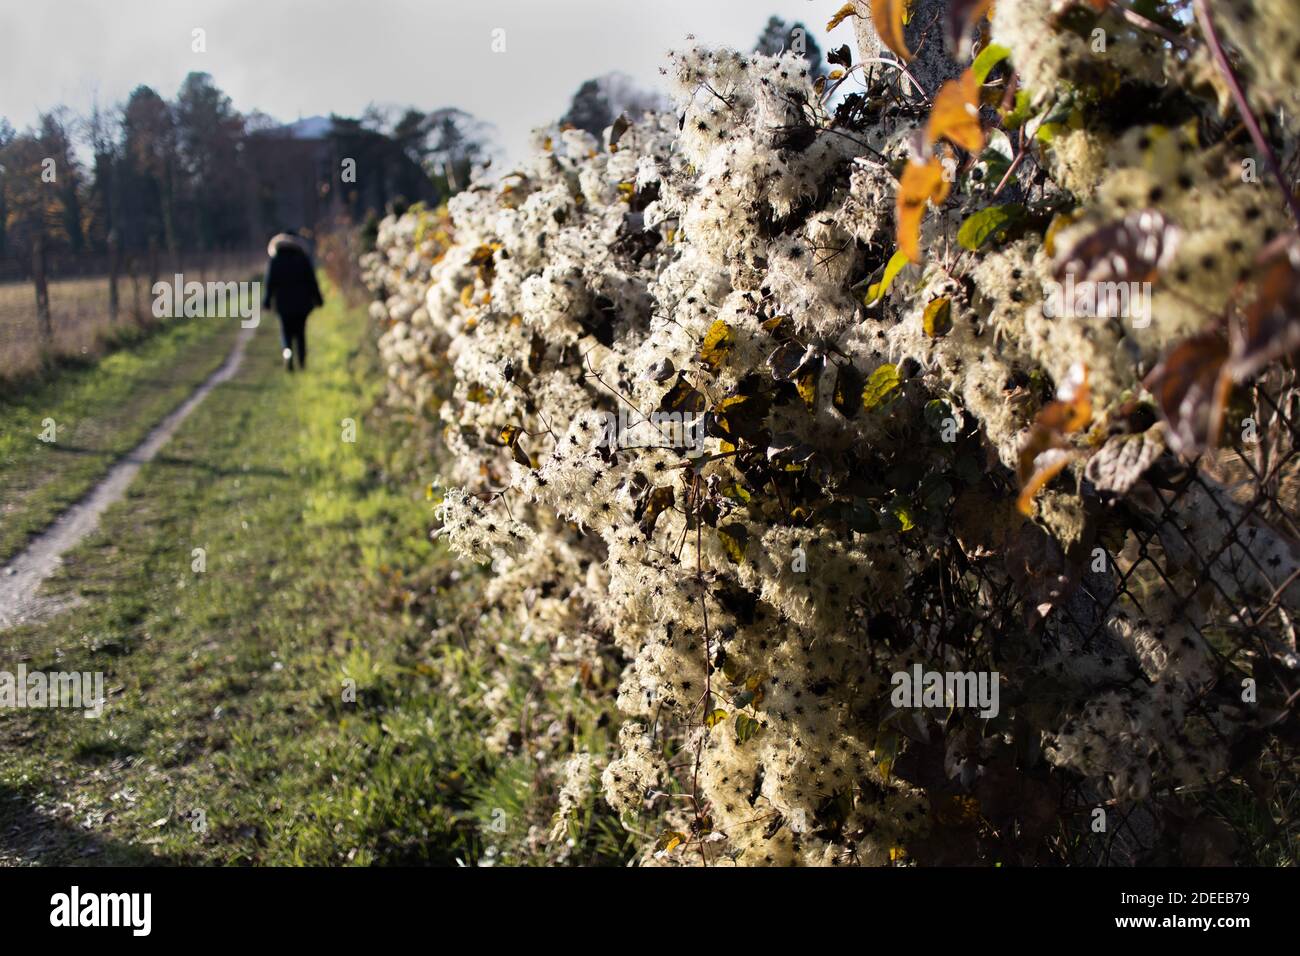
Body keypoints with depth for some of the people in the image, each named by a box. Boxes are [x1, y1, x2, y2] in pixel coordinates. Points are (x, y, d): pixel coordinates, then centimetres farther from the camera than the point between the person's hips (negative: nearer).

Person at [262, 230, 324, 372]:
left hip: (283, 302, 0)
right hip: (301, 302, 0)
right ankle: (302, 361, 14)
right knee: (300, 331, 13)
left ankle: (287, 351, -24)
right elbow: (312, 281, -2)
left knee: (286, 332, 6)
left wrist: (266, 301, 3)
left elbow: (269, 283, -3)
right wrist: (317, 299, 6)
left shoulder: (275, 260, -2)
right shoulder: (303, 259, -3)